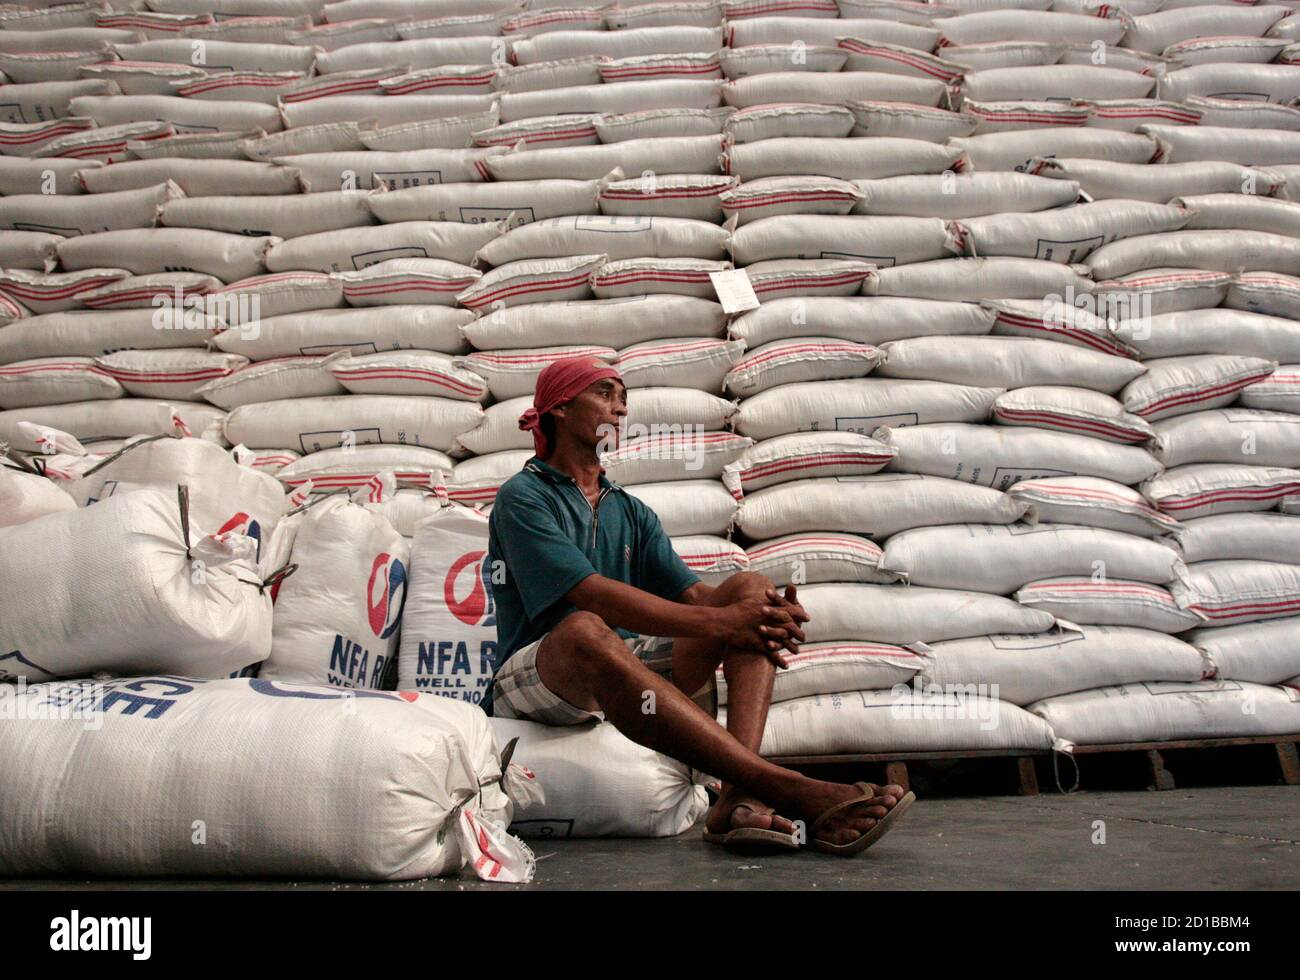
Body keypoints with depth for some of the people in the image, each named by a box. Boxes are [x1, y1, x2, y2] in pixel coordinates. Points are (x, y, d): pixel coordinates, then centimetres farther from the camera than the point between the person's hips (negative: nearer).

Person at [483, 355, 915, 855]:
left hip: (627, 676, 7)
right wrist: (718, 622, -25)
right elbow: (593, 595, -18)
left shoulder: (631, 512, 21)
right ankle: (788, 790, -47)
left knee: (750, 588, -9)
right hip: (532, 680, -7)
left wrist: (767, 615, -18)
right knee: (585, 631, -40)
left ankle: (738, 797, -35)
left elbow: (692, 594, 6)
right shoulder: (522, 498, -1)